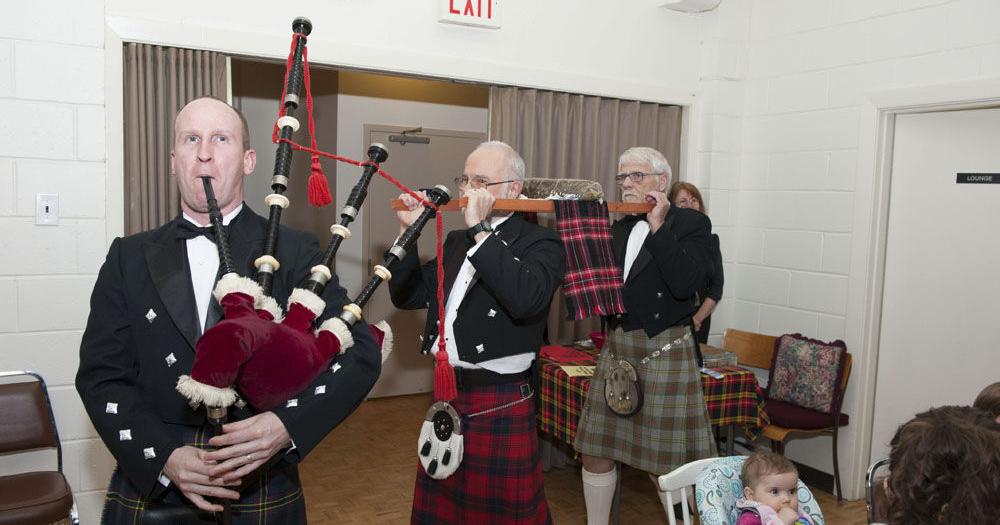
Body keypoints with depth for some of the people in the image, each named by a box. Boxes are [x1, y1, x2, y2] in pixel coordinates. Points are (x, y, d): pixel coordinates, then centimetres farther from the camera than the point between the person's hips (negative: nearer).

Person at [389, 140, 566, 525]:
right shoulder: (458, 241, 12)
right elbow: (407, 296, 12)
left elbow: (526, 299, -30)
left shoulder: (541, 243, -9)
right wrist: (408, 231, 1)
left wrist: (482, 229, -26)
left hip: (501, 405, -7)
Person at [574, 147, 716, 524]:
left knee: (666, 464, 4)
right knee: (595, 451, 11)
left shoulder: (692, 223, -5)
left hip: (665, 352, -6)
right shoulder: (620, 228, 12)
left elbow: (686, 284, -21)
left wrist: (657, 226, -18)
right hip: (617, 350, 6)